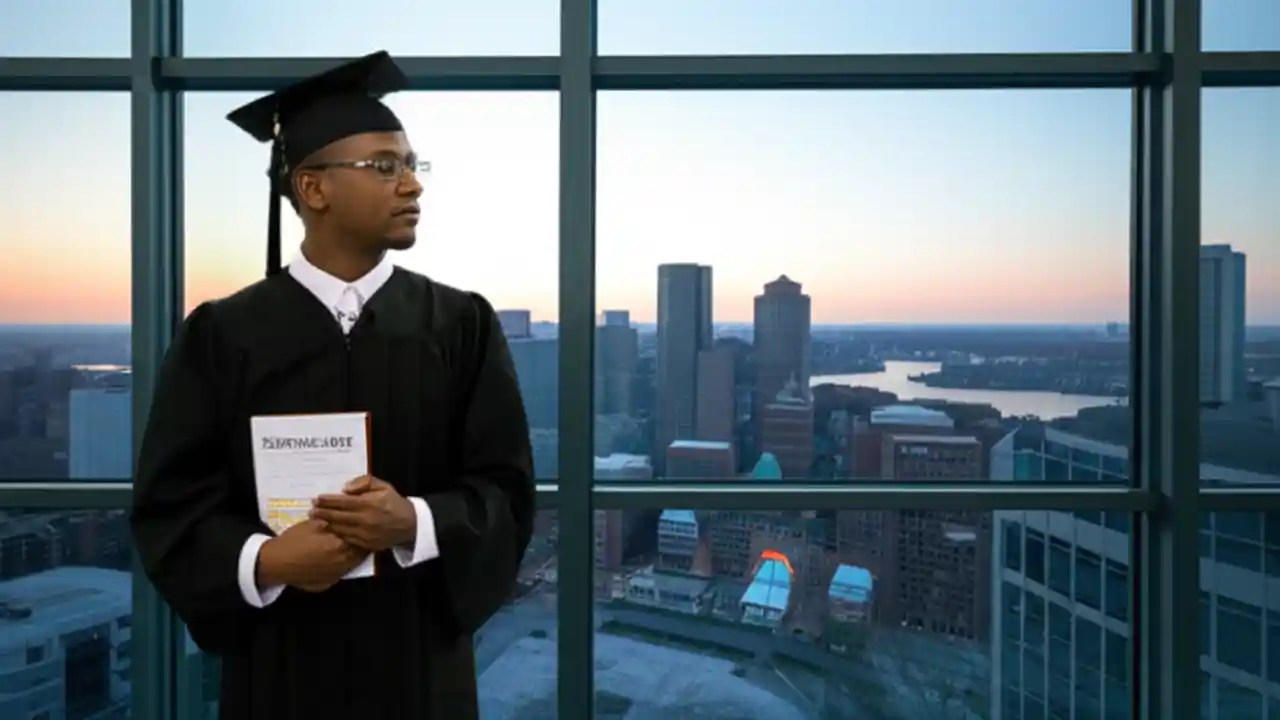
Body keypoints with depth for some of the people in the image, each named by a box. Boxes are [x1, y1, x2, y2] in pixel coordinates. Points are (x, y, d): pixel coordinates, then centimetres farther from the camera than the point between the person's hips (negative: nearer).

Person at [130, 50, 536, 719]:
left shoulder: (464, 325, -2)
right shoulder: (222, 335, -3)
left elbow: (507, 494, -5)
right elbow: (169, 507, -3)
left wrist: (414, 524, -23)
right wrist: (264, 561, -21)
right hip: (278, 663, 0)